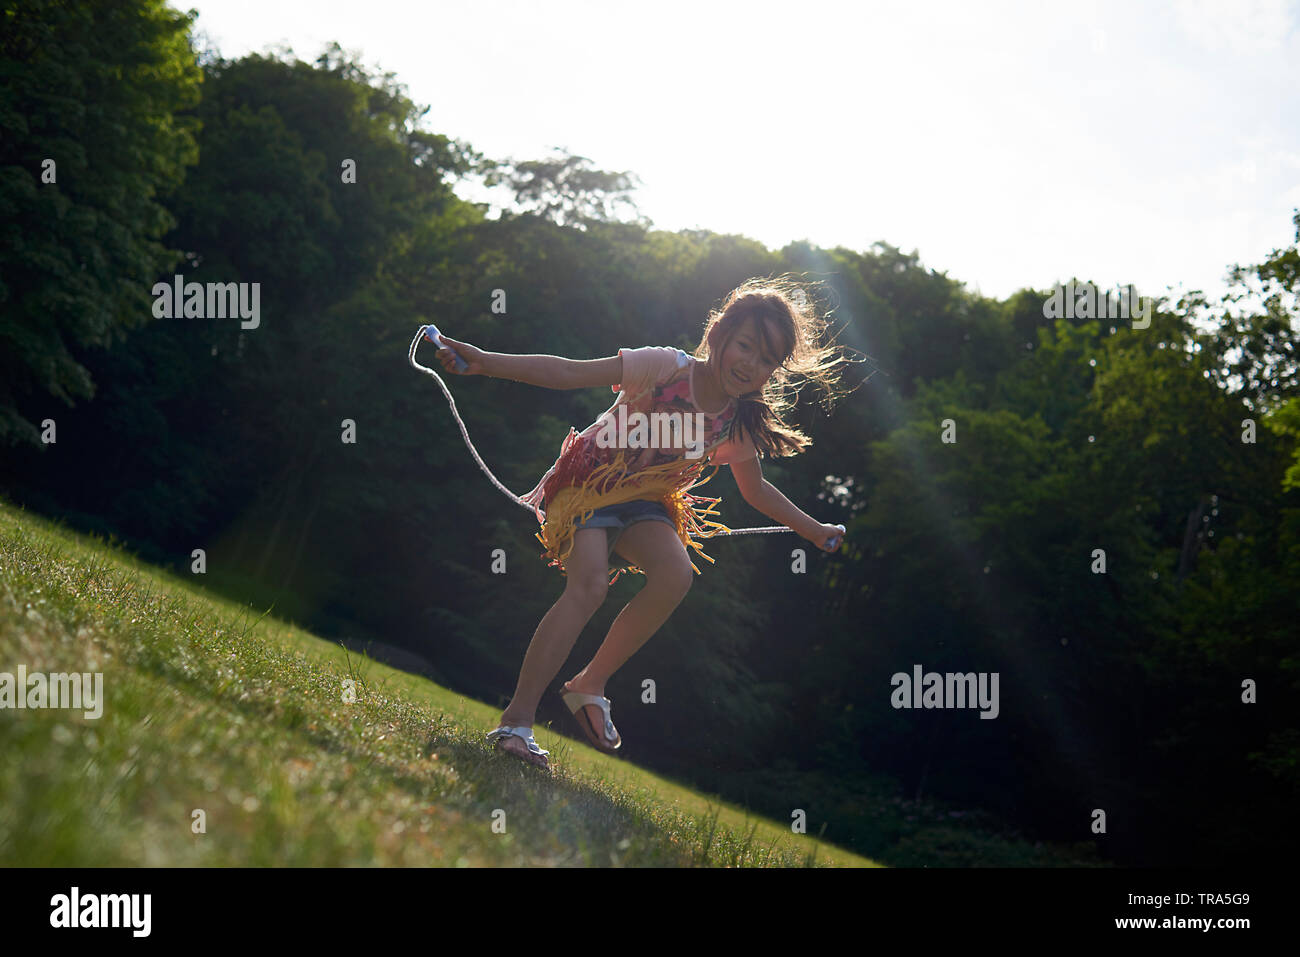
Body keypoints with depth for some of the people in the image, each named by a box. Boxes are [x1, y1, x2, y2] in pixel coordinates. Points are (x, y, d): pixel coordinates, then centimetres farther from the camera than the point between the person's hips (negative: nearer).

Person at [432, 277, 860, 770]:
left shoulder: (740, 423, -5)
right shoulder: (667, 367, -21)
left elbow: (755, 490, 14)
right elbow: (569, 373, -25)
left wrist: (814, 531, 15)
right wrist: (486, 362, -34)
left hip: (646, 504, 5)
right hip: (589, 483, -4)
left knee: (676, 573, -26)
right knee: (589, 584, -28)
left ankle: (590, 684, -11)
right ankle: (516, 719, -28)